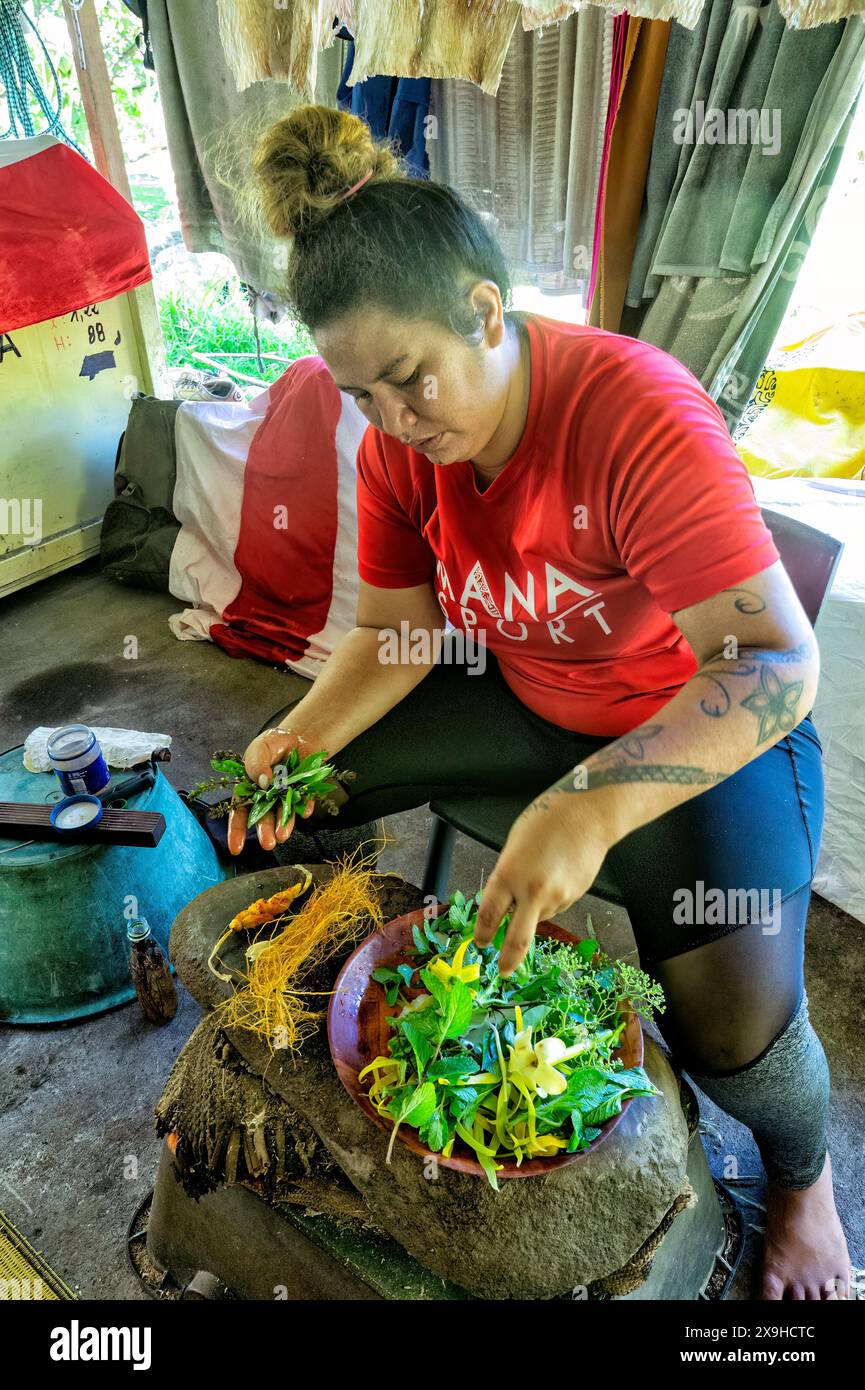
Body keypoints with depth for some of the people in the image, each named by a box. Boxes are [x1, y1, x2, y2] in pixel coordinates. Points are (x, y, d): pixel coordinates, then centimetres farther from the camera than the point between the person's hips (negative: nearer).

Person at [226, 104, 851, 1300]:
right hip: (522, 693, 6)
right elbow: (396, 630, -1)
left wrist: (590, 806, -46)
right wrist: (304, 735, -17)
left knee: (735, 1023, -22)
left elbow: (777, 663, -34)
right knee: (285, 786, -1)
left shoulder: (636, 413, -29)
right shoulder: (399, 442, -9)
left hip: (702, 722, -5)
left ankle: (803, 1174, 19)